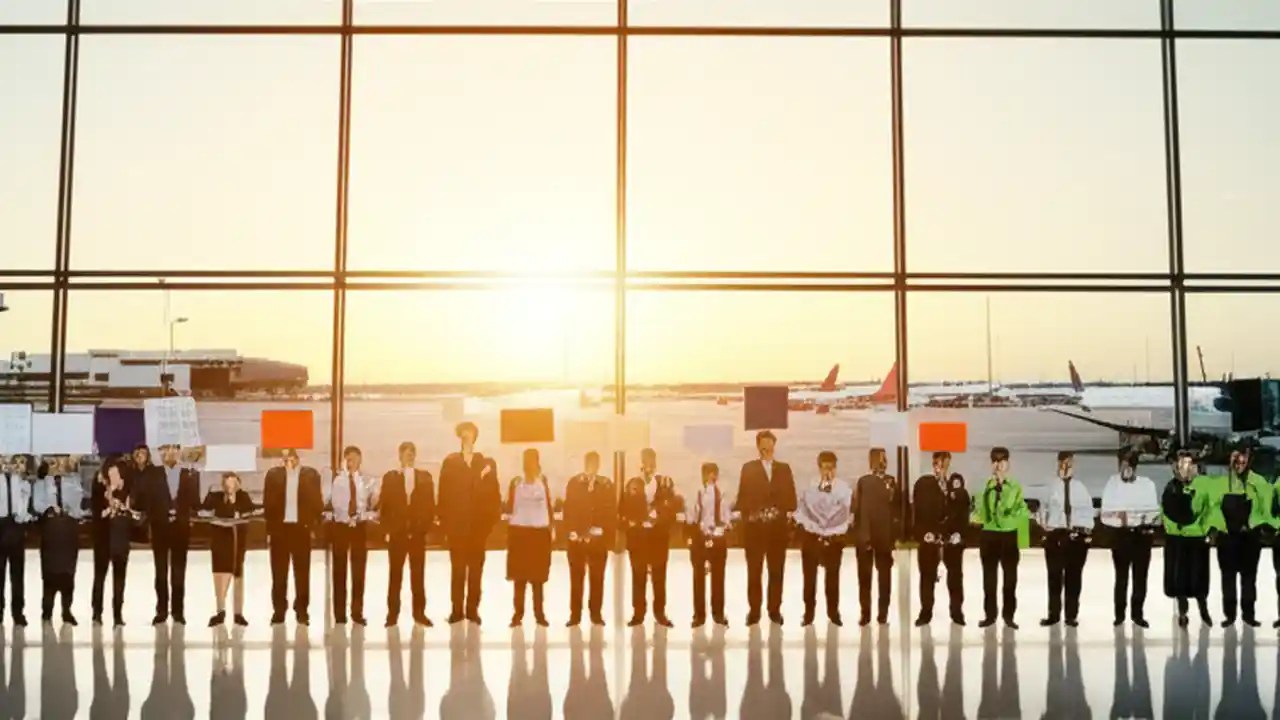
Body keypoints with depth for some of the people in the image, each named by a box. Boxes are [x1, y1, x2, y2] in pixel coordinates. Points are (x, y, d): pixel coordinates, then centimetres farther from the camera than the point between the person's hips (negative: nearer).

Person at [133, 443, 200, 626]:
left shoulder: (190, 475, 5)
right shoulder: (151, 474, 2)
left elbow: (195, 503, 2)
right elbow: (140, 499, -3)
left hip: (181, 527, 0)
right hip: (160, 527, 0)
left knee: (179, 571, 5)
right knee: (161, 571, 4)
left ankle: (178, 611, 9)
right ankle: (162, 610, 10)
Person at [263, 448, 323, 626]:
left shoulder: (310, 475, 3)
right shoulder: (273, 474, 4)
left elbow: (316, 502, 3)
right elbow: (268, 503, 4)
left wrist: (313, 526, -3)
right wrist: (270, 528, -1)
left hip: (301, 528, -1)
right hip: (279, 528, 1)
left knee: (302, 573, 3)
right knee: (279, 573, 5)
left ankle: (302, 611, 8)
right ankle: (279, 611, 11)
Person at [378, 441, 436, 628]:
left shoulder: (425, 477, 7)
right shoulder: (390, 477, 4)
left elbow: (430, 504, 5)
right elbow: (384, 505, 2)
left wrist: (426, 528, -4)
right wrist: (387, 530, -5)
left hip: (418, 533, 1)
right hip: (396, 532, -1)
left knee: (418, 574, 4)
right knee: (395, 574, 3)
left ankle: (419, 613, 9)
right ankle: (393, 613, 8)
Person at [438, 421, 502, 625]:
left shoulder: (487, 463, 7)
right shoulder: (450, 462, 5)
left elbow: (493, 493, 3)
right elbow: (444, 492, 0)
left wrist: (492, 517, -10)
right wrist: (444, 520, -6)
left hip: (478, 523, 1)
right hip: (456, 523, 0)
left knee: (476, 568, 3)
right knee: (457, 568, 2)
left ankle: (473, 609, 8)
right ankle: (457, 610, 6)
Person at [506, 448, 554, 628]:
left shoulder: (543, 481, 4)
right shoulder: (516, 482, 2)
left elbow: (548, 505, 6)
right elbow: (509, 507, -2)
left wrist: (550, 527, 3)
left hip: (540, 531, 1)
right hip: (519, 531, 0)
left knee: (538, 575, 4)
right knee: (519, 575, 1)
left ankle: (539, 614, 8)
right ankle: (518, 614, 5)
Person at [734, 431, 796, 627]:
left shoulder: (784, 468, 11)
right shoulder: (748, 468, 5)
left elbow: (790, 496, 7)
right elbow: (742, 497, 2)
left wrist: (790, 519, -5)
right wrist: (747, 516, -11)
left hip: (778, 527, 1)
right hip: (755, 527, -1)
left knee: (776, 571, 5)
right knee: (754, 572, 0)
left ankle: (775, 610, 12)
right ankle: (754, 610, 7)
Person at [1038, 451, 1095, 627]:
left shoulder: (1080, 488, 2)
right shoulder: (1051, 487, -1)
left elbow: (1088, 511, 6)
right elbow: (1044, 509, 7)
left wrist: (1086, 528, -5)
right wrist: (1044, 524, -4)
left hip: (1077, 535, 1)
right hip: (1055, 535, -1)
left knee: (1074, 576, 7)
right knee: (1054, 576, 5)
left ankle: (1072, 615, 15)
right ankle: (1053, 614, 14)